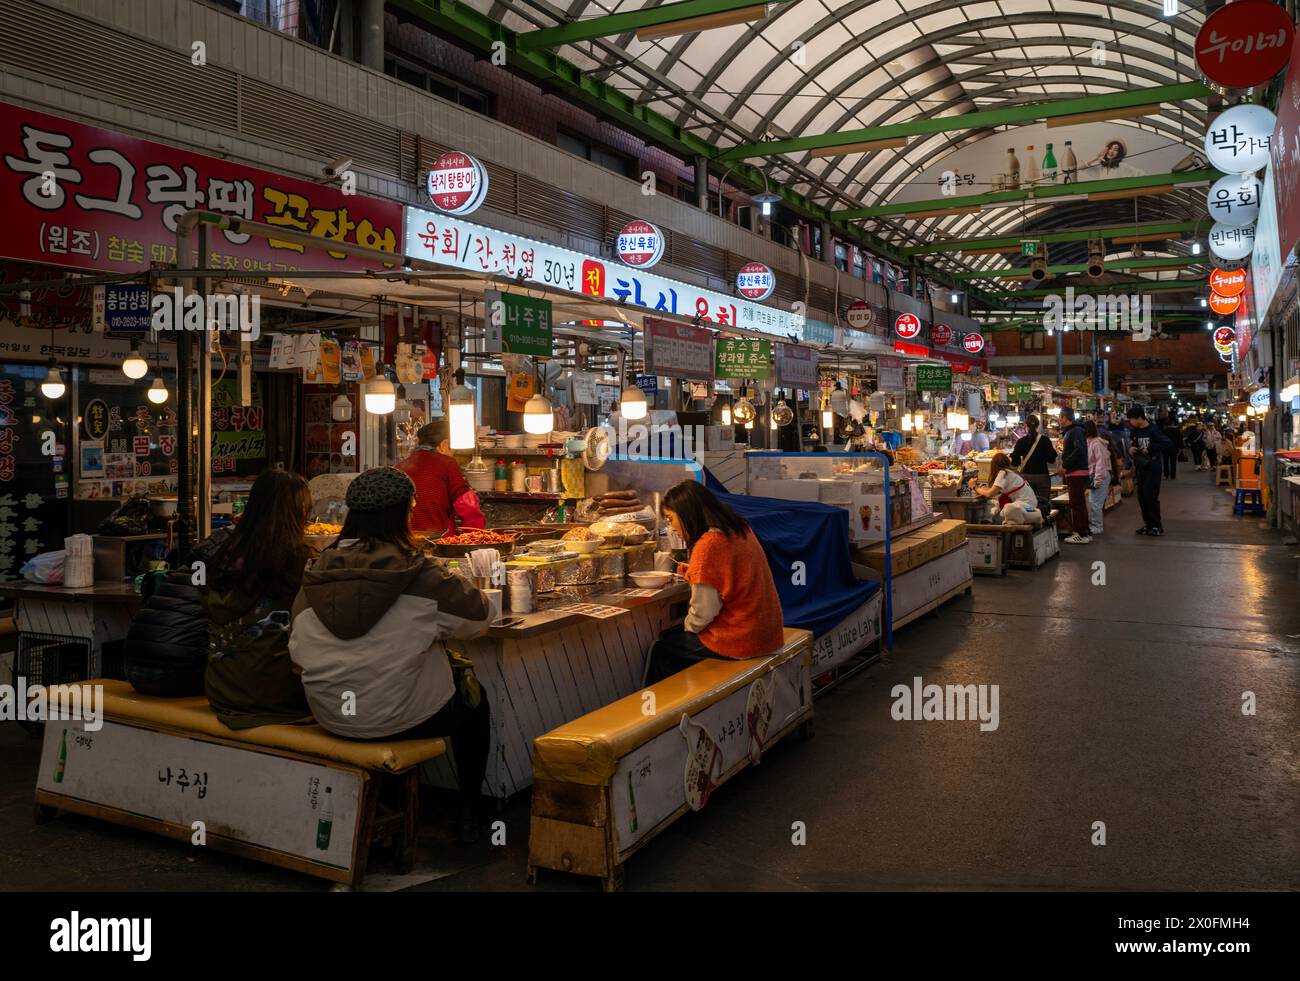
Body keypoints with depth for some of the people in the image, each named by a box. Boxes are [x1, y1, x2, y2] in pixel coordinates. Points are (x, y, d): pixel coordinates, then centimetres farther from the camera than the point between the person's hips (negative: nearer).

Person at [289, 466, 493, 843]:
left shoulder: (316, 574, -4)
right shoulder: (419, 575, -18)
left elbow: (298, 650, 4)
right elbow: (478, 614, -7)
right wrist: (434, 624, 15)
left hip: (329, 717, 6)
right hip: (399, 719, -5)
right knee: (475, 699, 23)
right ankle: (468, 815, 29)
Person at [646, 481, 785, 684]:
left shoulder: (708, 545, -20)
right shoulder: (740, 529, 6)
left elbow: (702, 613, -18)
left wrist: (688, 627, 1)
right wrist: (694, 574, 10)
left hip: (740, 642, -8)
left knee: (660, 650, 9)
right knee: (674, 640, 24)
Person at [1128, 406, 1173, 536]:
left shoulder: (1153, 430, -14)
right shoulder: (1136, 431, 9)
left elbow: (1169, 445, -22)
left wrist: (1150, 448, -22)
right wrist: (1133, 448, 3)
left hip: (1153, 468, -8)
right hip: (1141, 468, 8)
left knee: (1151, 496, -8)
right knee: (1141, 497, 8)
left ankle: (1157, 526, 2)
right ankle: (1148, 524, 18)